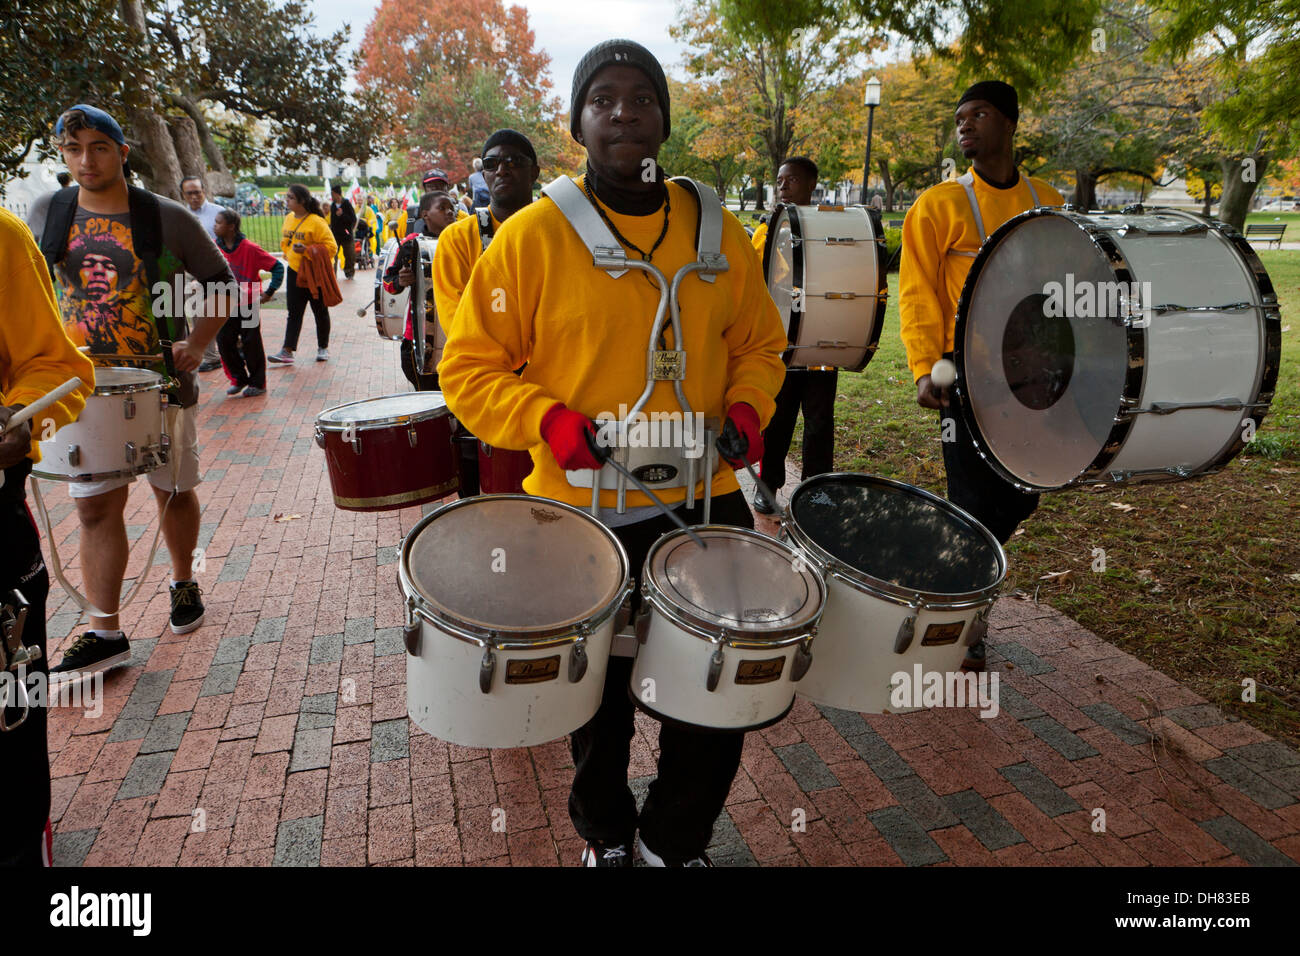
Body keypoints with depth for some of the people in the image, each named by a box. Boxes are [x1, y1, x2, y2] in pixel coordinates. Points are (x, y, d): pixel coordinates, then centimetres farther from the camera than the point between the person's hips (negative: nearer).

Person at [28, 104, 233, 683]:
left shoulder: (167, 219, -6)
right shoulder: (46, 214, 3)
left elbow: (220, 283, 2)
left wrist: (198, 343, -10)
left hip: (161, 380, -2)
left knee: (173, 492, 11)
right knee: (95, 506, 0)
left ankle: (183, 583, 35)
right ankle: (105, 634, 7)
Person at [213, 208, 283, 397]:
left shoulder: (250, 248, -15)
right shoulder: (215, 247, 1)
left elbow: (277, 266, -13)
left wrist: (269, 292, -15)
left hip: (249, 306, -5)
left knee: (251, 344, 0)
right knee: (223, 342, 2)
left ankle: (257, 383, 13)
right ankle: (238, 379, 18)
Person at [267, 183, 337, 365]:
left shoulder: (316, 222, -14)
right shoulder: (288, 219, 8)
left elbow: (331, 247, -17)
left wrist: (307, 250, -24)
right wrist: (288, 254, 10)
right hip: (294, 271, 6)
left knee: (320, 312, 8)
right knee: (294, 312, 1)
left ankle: (323, 348, 22)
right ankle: (287, 351, -3)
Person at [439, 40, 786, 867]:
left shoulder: (718, 231, 3)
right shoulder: (531, 236, -8)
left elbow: (758, 342, 14)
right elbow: (469, 368, -5)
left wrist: (747, 404, -6)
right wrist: (547, 419, -21)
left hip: (705, 499, 3)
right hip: (583, 512, -2)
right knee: (601, 697, 18)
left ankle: (676, 840, 44)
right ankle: (606, 834, 49)